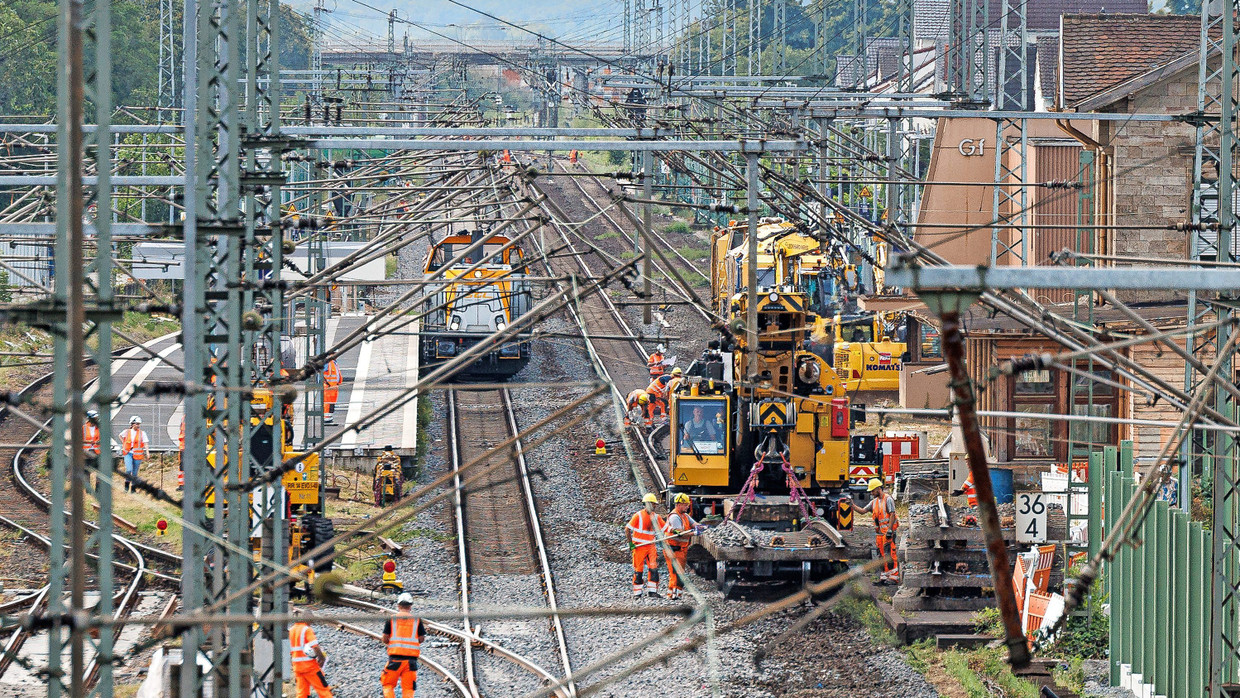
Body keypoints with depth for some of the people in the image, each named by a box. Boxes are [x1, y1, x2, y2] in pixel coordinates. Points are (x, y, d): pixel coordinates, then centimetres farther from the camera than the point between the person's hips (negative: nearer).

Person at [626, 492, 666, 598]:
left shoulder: (656, 517, 9)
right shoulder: (638, 516, -8)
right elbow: (627, 529, -8)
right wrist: (631, 543, -13)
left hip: (650, 546, 4)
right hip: (639, 546, -4)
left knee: (654, 568, -7)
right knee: (638, 570, 1)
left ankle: (652, 590, -1)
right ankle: (637, 592, 8)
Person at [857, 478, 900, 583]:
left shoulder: (888, 499, -8)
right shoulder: (874, 502, 16)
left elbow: (892, 515, -13)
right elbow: (862, 510, 17)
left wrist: (889, 530, -19)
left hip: (888, 531, -8)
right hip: (879, 533, 8)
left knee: (889, 554, -13)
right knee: (882, 555, 8)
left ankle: (894, 577, -14)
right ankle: (884, 577, 10)